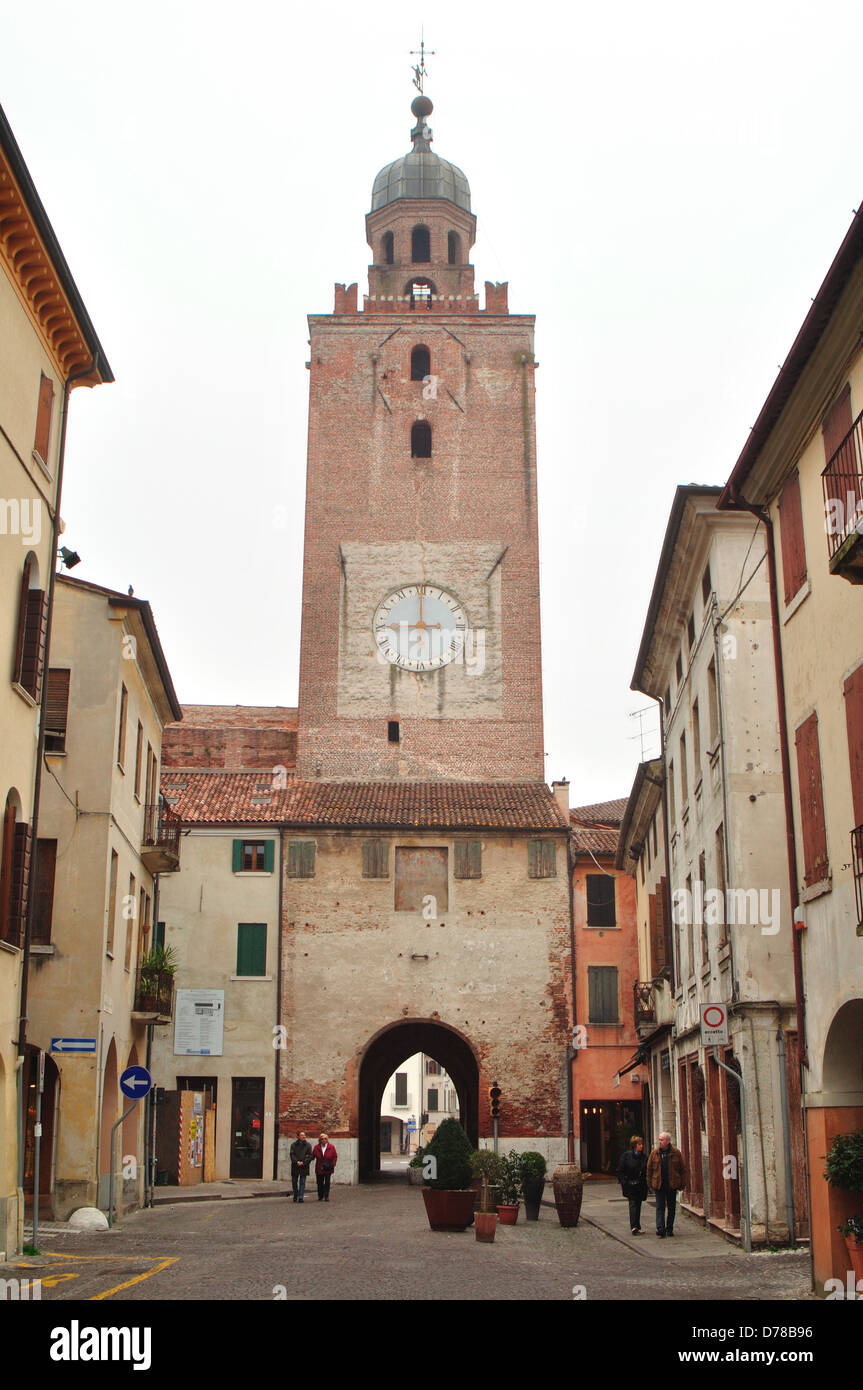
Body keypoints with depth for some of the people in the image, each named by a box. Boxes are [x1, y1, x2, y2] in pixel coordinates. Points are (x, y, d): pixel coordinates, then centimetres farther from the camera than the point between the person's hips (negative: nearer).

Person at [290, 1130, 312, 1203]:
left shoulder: (308, 1145, 4)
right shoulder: (294, 1144, 5)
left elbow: (310, 1156, -1)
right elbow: (292, 1154, -2)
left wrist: (303, 1162, -13)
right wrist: (297, 1162, -16)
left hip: (304, 1167, -1)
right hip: (295, 1166, 1)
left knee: (302, 1182, -4)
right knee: (294, 1181, 9)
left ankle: (301, 1197, -5)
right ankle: (295, 1196, 25)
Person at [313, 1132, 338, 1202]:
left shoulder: (331, 1147, -1)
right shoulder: (316, 1147, 1)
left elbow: (335, 1157, 4)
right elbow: (312, 1156, 5)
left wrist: (333, 1164, -6)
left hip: (328, 1169, -1)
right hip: (319, 1169, 1)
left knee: (327, 1183, -1)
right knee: (320, 1183, 6)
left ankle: (326, 1196, 4)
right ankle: (320, 1196, 18)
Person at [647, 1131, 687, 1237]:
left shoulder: (676, 1153, -1)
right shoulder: (654, 1153, 2)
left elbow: (683, 1169, 3)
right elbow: (649, 1169, 6)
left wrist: (682, 1184, -1)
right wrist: (650, 1184, 2)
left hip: (672, 1185, 0)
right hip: (659, 1185, 0)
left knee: (671, 1207, 8)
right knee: (660, 1207, -6)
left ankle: (669, 1229, 19)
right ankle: (660, 1229, -11)